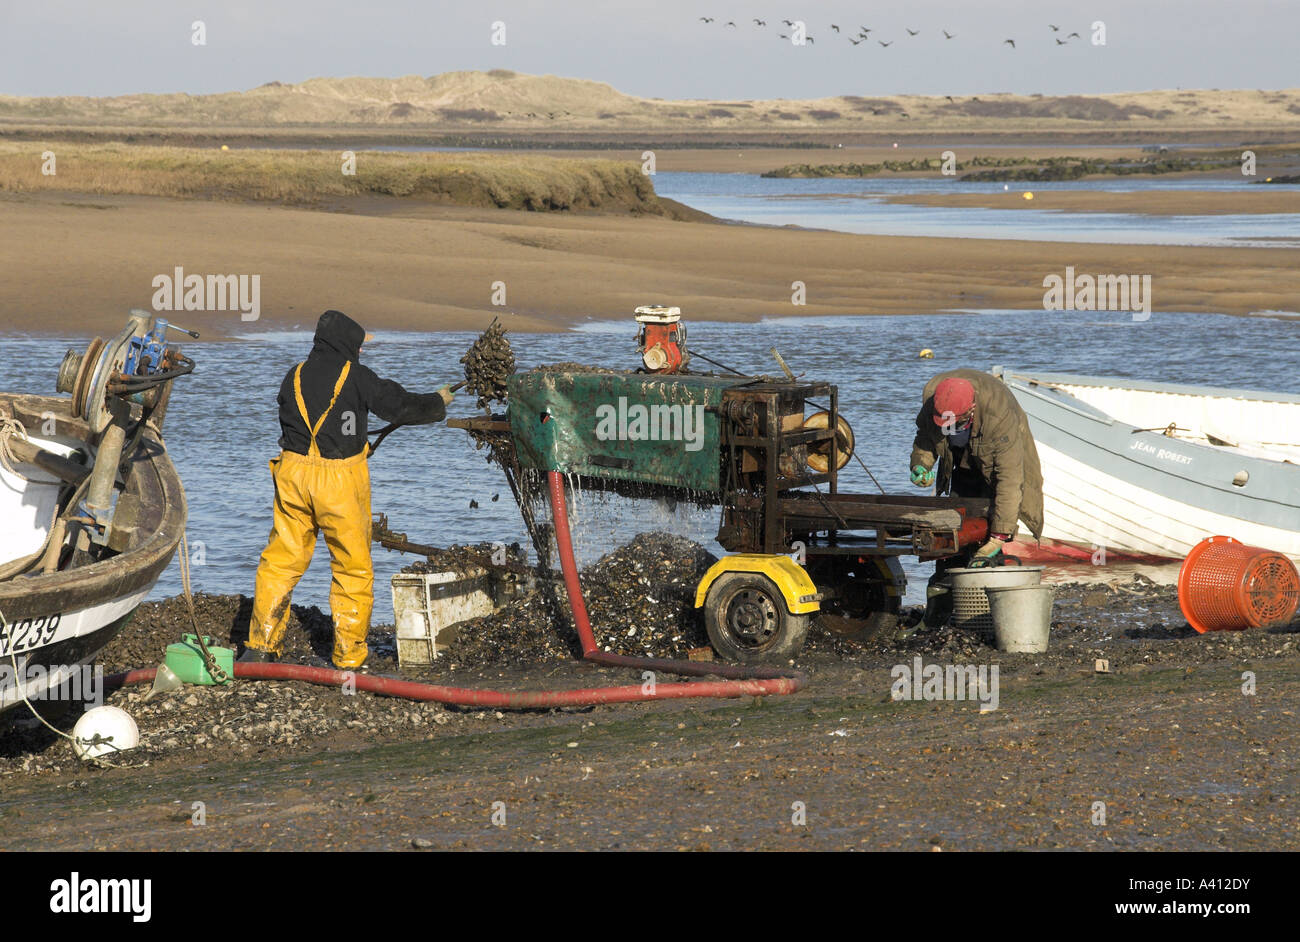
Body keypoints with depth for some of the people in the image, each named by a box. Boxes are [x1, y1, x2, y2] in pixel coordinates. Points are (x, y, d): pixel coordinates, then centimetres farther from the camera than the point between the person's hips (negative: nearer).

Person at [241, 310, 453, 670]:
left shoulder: (295, 376, 9)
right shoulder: (356, 376, -5)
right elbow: (399, 406, -3)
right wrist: (438, 402, 16)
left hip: (294, 475, 4)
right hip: (341, 479, -4)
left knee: (281, 560, 12)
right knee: (353, 569, 6)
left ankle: (261, 645, 9)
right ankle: (349, 659, 8)